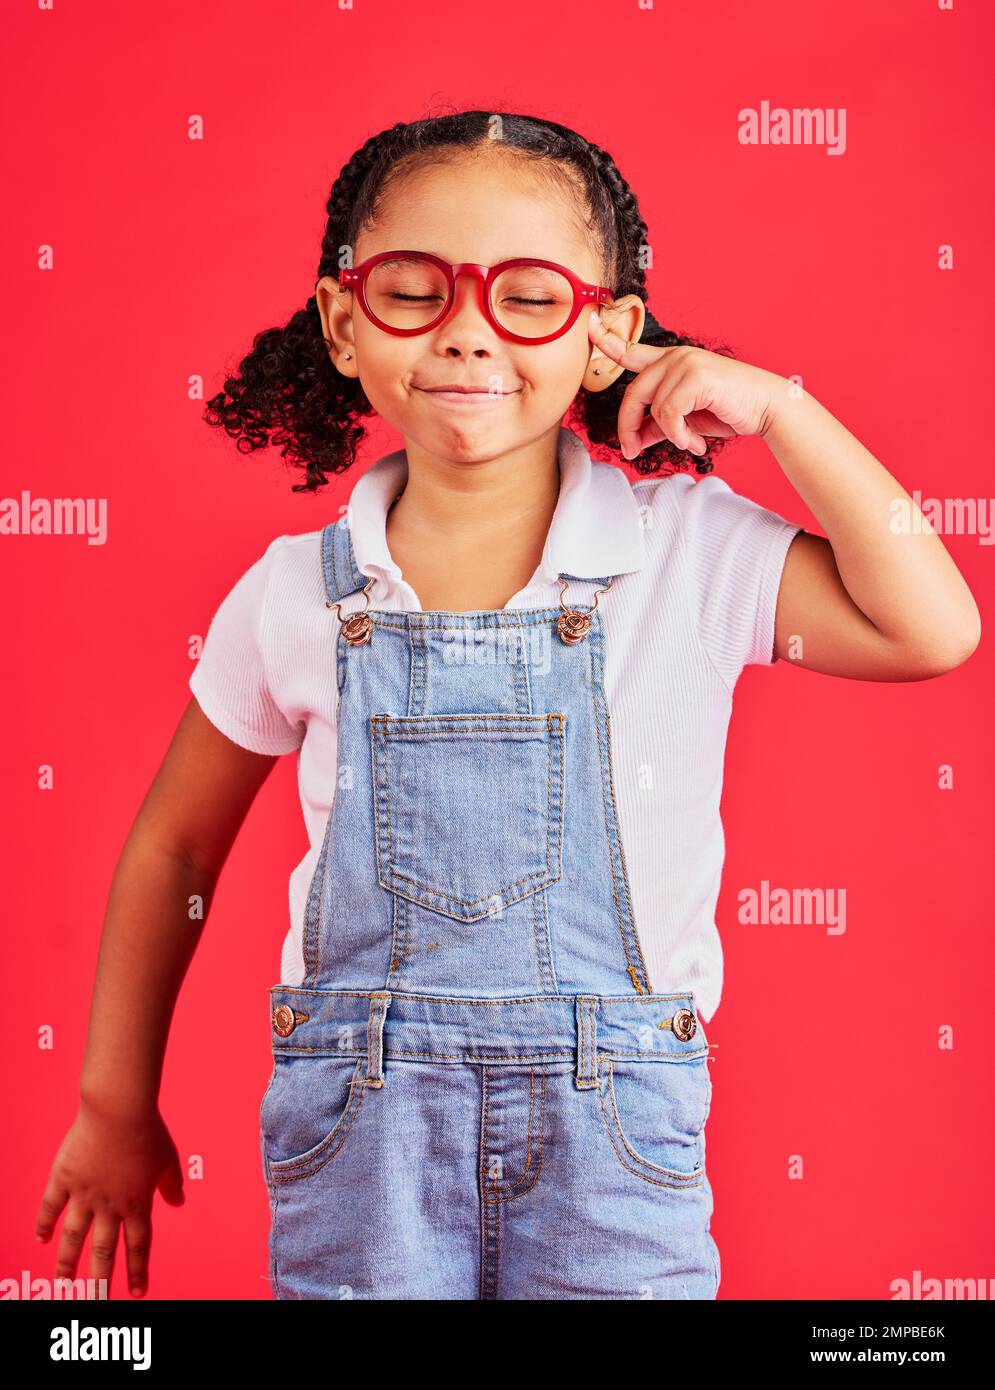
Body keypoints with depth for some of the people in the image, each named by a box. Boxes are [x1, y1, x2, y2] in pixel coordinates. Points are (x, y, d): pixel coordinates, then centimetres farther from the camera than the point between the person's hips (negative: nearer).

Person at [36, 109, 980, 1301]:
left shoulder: (692, 551, -5)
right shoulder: (296, 593, -3)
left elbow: (929, 631, -12)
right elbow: (172, 849, 8)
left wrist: (775, 407, -12)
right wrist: (118, 1106, 13)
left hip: (608, 1118, 0)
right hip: (362, 1124, 1)